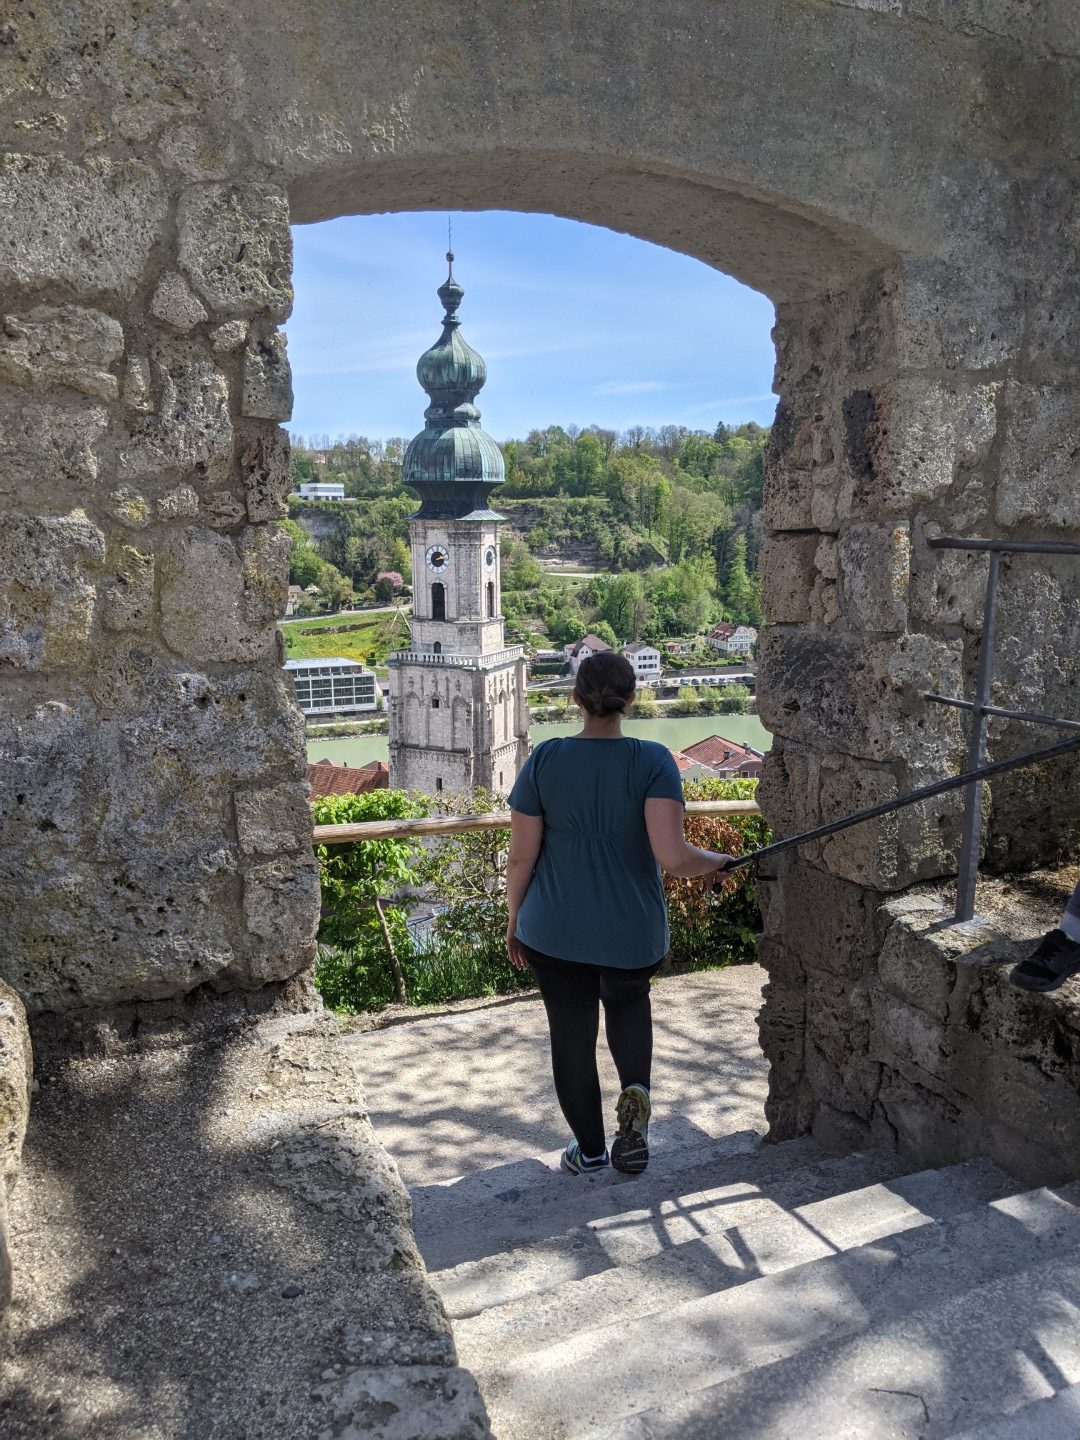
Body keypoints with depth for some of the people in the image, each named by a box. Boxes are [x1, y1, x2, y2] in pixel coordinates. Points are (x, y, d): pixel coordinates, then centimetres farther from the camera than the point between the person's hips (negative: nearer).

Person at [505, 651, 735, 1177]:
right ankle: (636, 1090, 8)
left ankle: (590, 1150, 31)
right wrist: (717, 862, -1)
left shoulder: (544, 760, -9)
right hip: (633, 935, 0)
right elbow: (671, 856, -22)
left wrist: (515, 920, 9)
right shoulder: (653, 761, -12)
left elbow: (521, 857, -6)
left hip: (553, 933, 0)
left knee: (572, 1035, 16)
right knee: (628, 1000, 31)